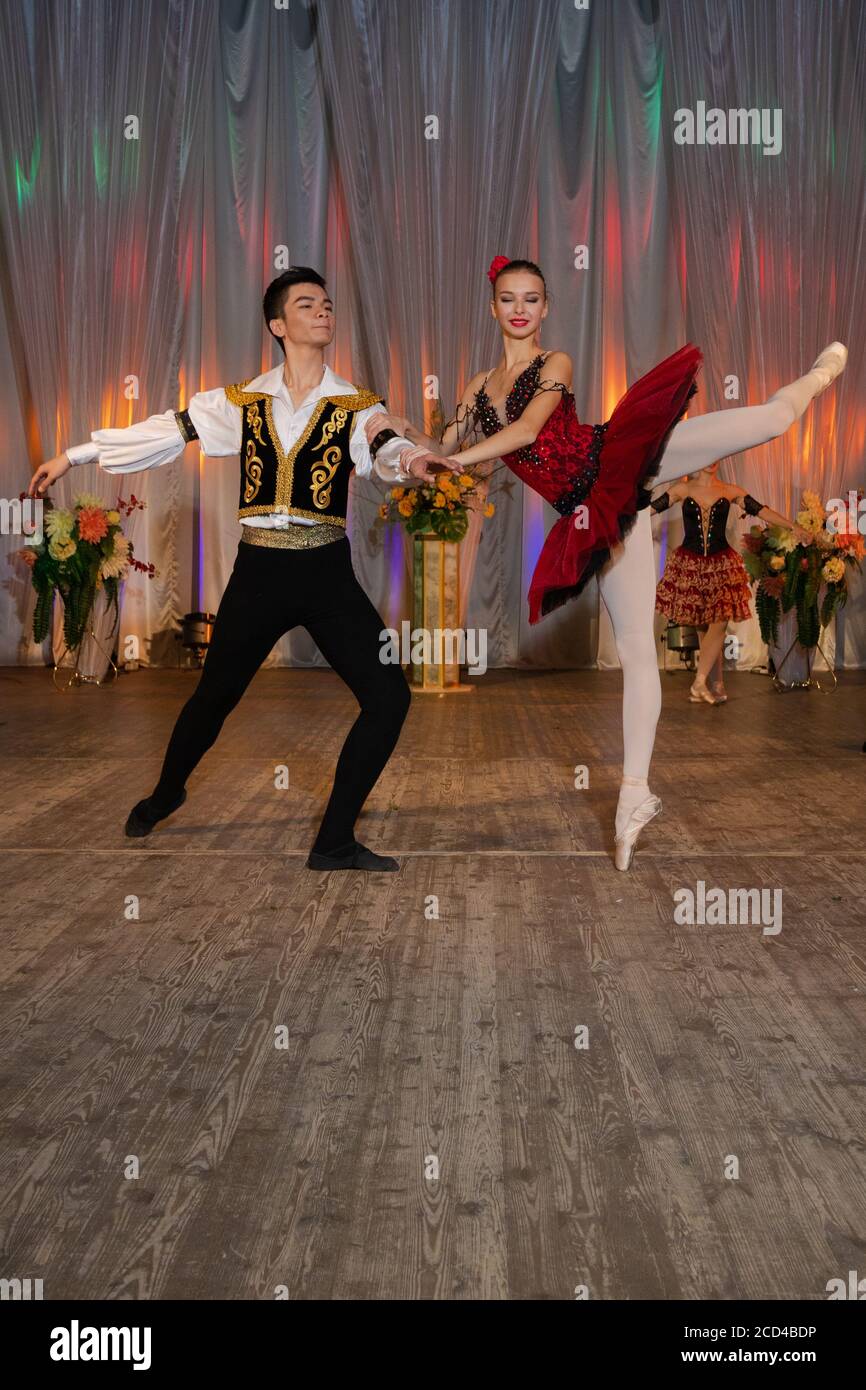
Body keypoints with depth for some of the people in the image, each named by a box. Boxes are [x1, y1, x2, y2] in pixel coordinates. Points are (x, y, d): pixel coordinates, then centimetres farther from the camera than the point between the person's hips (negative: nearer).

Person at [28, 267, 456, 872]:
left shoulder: (356, 406, 0)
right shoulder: (243, 402, 4)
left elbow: (385, 450, -19)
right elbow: (165, 432, 9)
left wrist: (411, 461, -44)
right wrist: (73, 455, 13)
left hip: (327, 574, 0)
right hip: (259, 572, 0)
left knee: (389, 697, -12)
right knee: (215, 694, 12)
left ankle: (335, 842, 1)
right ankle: (166, 792, 43)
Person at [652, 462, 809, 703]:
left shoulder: (731, 491, 5)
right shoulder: (683, 489, 3)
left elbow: (761, 510, 5)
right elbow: (652, 507, 4)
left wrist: (793, 526, 1)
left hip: (721, 565, 1)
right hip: (689, 564, 0)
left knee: (719, 622, -9)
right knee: (702, 624, 2)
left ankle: (700, 682, -4)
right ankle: (715, 683, 9)